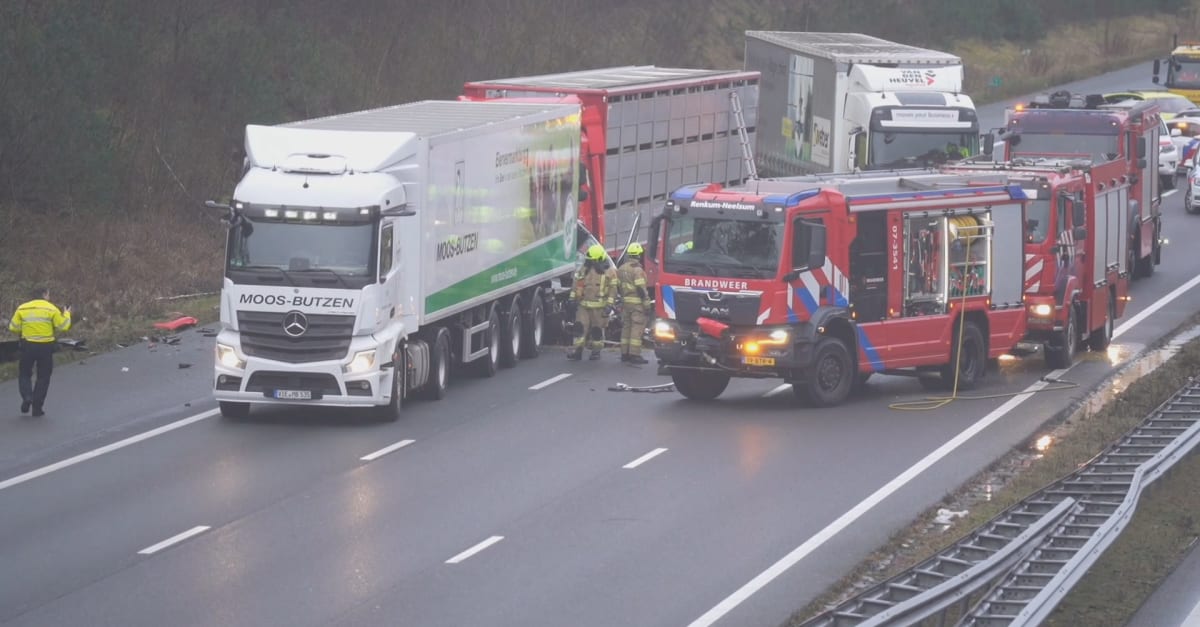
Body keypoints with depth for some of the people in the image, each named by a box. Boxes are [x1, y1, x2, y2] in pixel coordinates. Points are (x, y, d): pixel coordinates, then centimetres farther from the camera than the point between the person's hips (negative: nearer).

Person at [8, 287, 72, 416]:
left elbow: (13, 327, -1)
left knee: (24, 373, 17)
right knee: (43, 377, 10)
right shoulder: (51, 309, -5)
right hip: (46, 347, -1)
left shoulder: (22, 309, 1)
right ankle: (37, 408, 7)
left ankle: (27, 396, -8)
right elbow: (62, 327, -4)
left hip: (28, 346, 1)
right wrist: (66, 315, 14)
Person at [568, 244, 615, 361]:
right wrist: (573, 299, 10)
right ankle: (577, 351, -5)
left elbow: (612, 290, -3)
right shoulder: (584, 270, 7)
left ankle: (596, 351, 16)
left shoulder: (608, 272, -3)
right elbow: (576, 285, 13)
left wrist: (609, 305, -9)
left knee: (597, 329, 5)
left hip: (599, 307, -3)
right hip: (583, 305, 3)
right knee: (580, 327, -6)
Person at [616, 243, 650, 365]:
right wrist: (647, 301, -14)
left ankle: (624, 353, 17)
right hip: (637, 302, -8)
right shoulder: (637, 270, -15)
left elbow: (617, 286, 15)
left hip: (625, 301, 8)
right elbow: (641, 288, -19)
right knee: (637, 328, -5)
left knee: (626, 327, 14)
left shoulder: (621, 269, 10)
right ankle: (634, 354, -9)